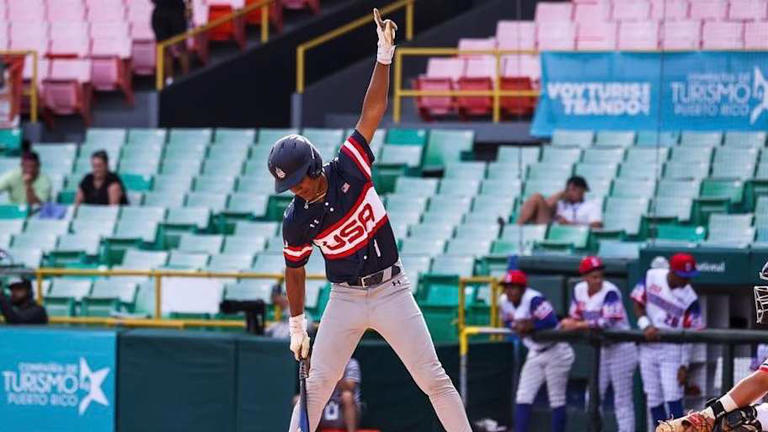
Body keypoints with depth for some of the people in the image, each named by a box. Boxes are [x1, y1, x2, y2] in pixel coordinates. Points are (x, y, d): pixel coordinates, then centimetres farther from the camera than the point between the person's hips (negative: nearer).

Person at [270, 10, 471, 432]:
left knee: (433, 379, 0)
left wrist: (384, 55, -21)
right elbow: (295, 270, 5)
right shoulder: (296, 219, -7)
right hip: (345, 298, 1)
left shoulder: (350, 167, -10)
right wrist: (297, 326, 5)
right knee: (316, 386, 2)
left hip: (391, 290, -1)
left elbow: (373, 111, -12)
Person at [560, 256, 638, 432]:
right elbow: (575, 317, 12)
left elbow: (608, 321, -30)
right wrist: (568, 323, -12)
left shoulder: (610, 292, -20)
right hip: (602, 350, 8)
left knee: (622, 399, -6)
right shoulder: (579, 290, 2)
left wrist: (577, 325, -28)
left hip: (621, 348, -8)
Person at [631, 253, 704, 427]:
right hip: (648, 348, 3)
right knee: (654, 400, 7)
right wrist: (646, 325, -18)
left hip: (672, 349, -3)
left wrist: (684, 365, -15)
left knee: (673, 398, -13)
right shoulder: (652, 277, -4)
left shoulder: (689, 298, -12)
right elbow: (638, 305, 2)